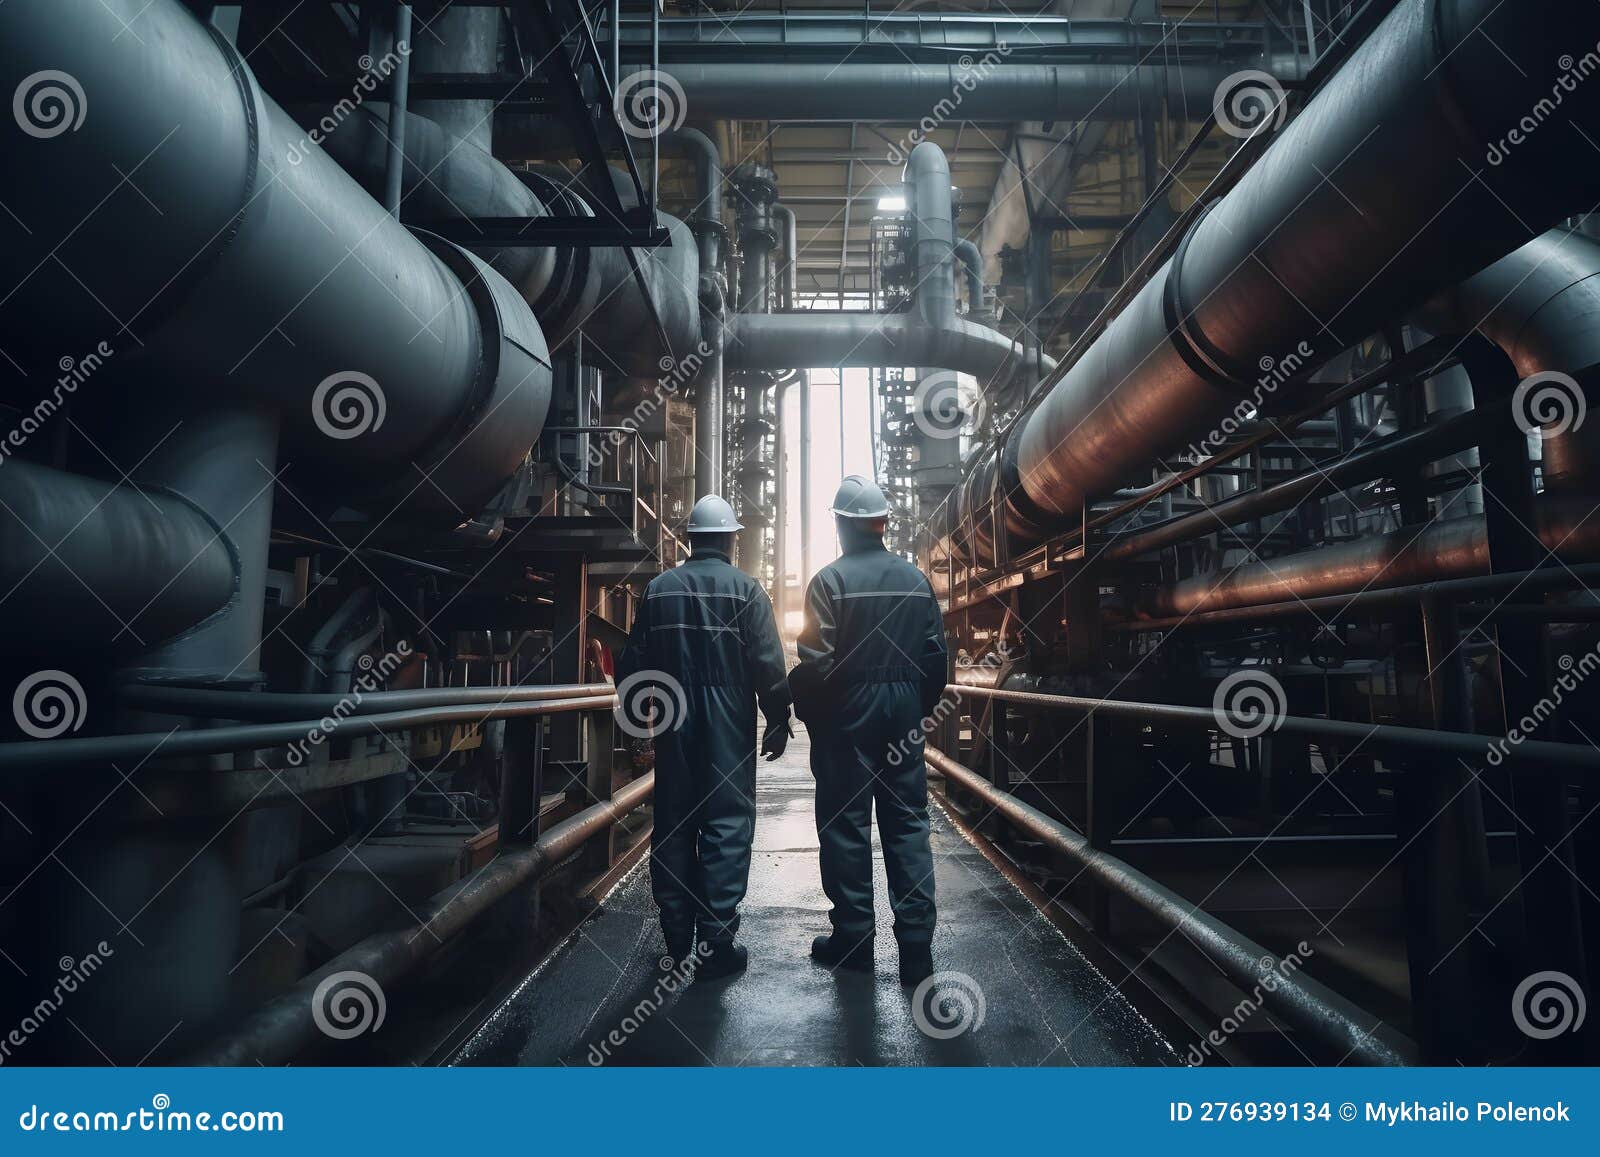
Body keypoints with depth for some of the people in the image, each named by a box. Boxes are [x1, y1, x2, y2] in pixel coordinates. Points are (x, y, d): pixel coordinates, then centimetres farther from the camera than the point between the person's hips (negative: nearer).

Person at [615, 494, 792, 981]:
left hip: (673, 725, 4)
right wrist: (778, 721, 1)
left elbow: (633, 663, 9)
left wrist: (630, 713, 21)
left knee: (673, 825, 12)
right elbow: (768, 664, -8)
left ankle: (677, 938, 21)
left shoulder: (659, 588, 5)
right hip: (729, 727, -4)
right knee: (727, 825, 1)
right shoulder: (744, 589, -6)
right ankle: (717, 943, 1)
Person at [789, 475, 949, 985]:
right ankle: (916, 943, 12)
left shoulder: (830, 579, -10)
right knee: (908, 823, 9)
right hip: (904, 717, 4)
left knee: (845, 824, 6)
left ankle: (853, 938, 14)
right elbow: (937, 653, 7)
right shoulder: (915, 578, 5)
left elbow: (815, 661, -15)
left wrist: (806, 711, 1)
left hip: (847, 718, -4)